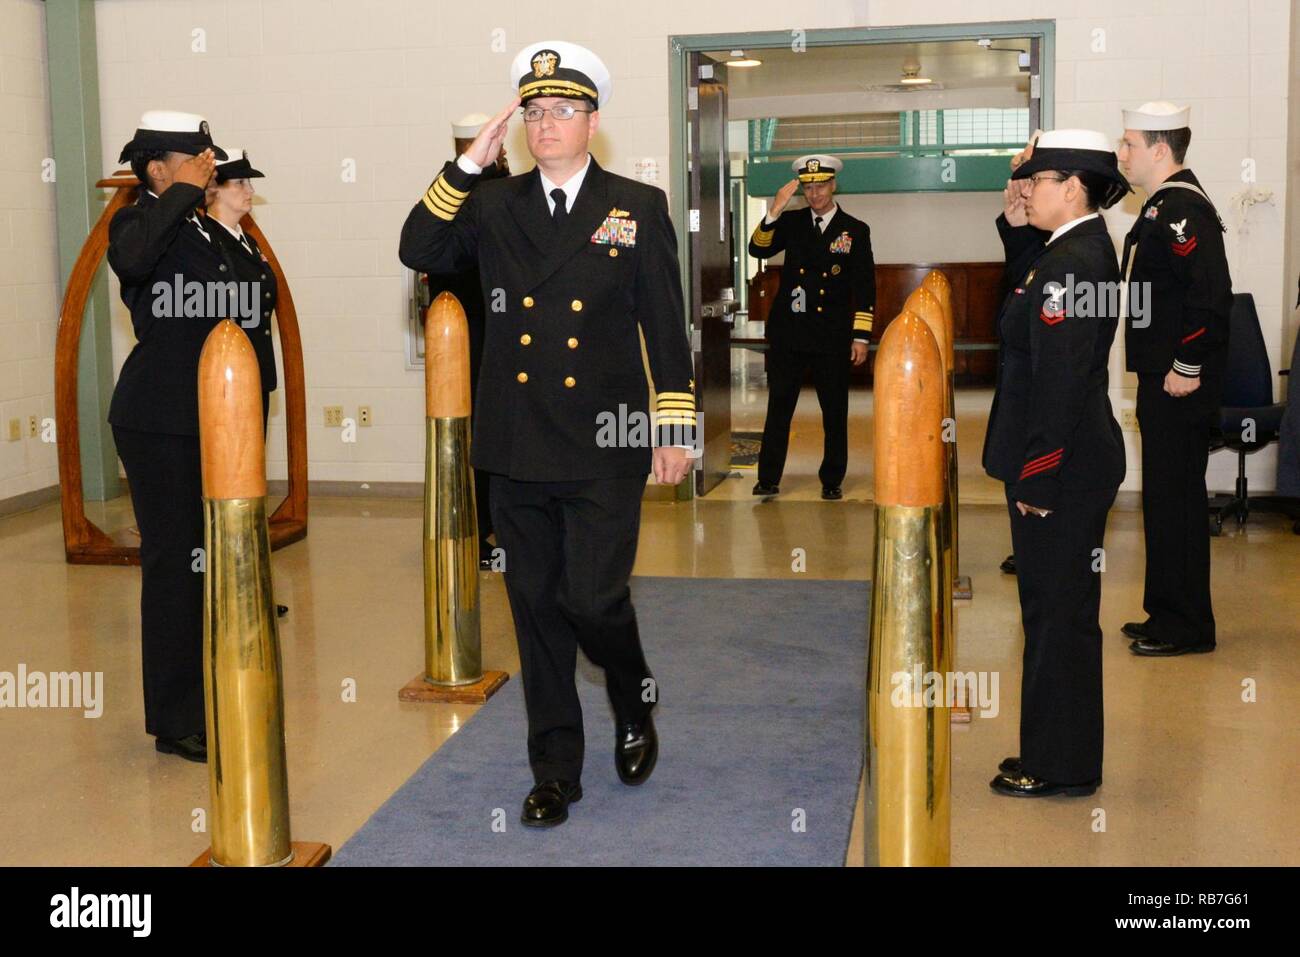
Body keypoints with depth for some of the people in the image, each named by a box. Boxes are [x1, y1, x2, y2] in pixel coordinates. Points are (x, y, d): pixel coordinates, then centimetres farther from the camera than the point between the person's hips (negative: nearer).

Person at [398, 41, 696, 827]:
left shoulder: (639, 208, 3)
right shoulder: (493, 207, 9)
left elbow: (667, 327, 2)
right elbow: (419, 252, -3)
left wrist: (674, 429, -2)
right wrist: (469, 165, -8)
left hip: (603, 449, -3)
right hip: (518, 446, 3)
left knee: (594, 600, -7)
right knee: (537, 609, 8)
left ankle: (635, 709, 26)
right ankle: (556, 769, 22)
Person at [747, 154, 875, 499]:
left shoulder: (856, 231, 4)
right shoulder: (790, 222, 8)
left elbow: (865, 288, 2)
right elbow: (758, 249, -6)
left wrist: (861, 336, -3)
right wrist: (774, 212, -19)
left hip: (832, 338, -1)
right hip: (788, 333, 1)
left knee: (835, 412, 4)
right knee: (778, 408, 2)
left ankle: (832, 480, 15)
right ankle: (768, 478, 8)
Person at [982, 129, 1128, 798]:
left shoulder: (1071, 262, -20)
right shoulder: (1080, 248, 11)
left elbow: (1060, 379, -23)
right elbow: (1026, 293, 29)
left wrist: (1036, 477, -20)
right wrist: (1017, 228, 13)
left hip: (1063, 468, -10)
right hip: (1072, 463, 10)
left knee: (1058, 611, 0)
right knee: (1057, 608, 17)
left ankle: (1061, 767, 13)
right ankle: (1056, 752, 29)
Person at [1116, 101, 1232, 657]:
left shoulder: (1183, 209, -16)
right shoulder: (1163, 207, 16)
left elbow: (1211, 294, -25)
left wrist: (1188, 368, -21)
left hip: (1179, 387, -10)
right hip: (1161, 380, 10)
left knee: (1175, 498, -4)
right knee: (1166, 497, 15)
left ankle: (1187, 628, 6)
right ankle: (1168, 615, 25)